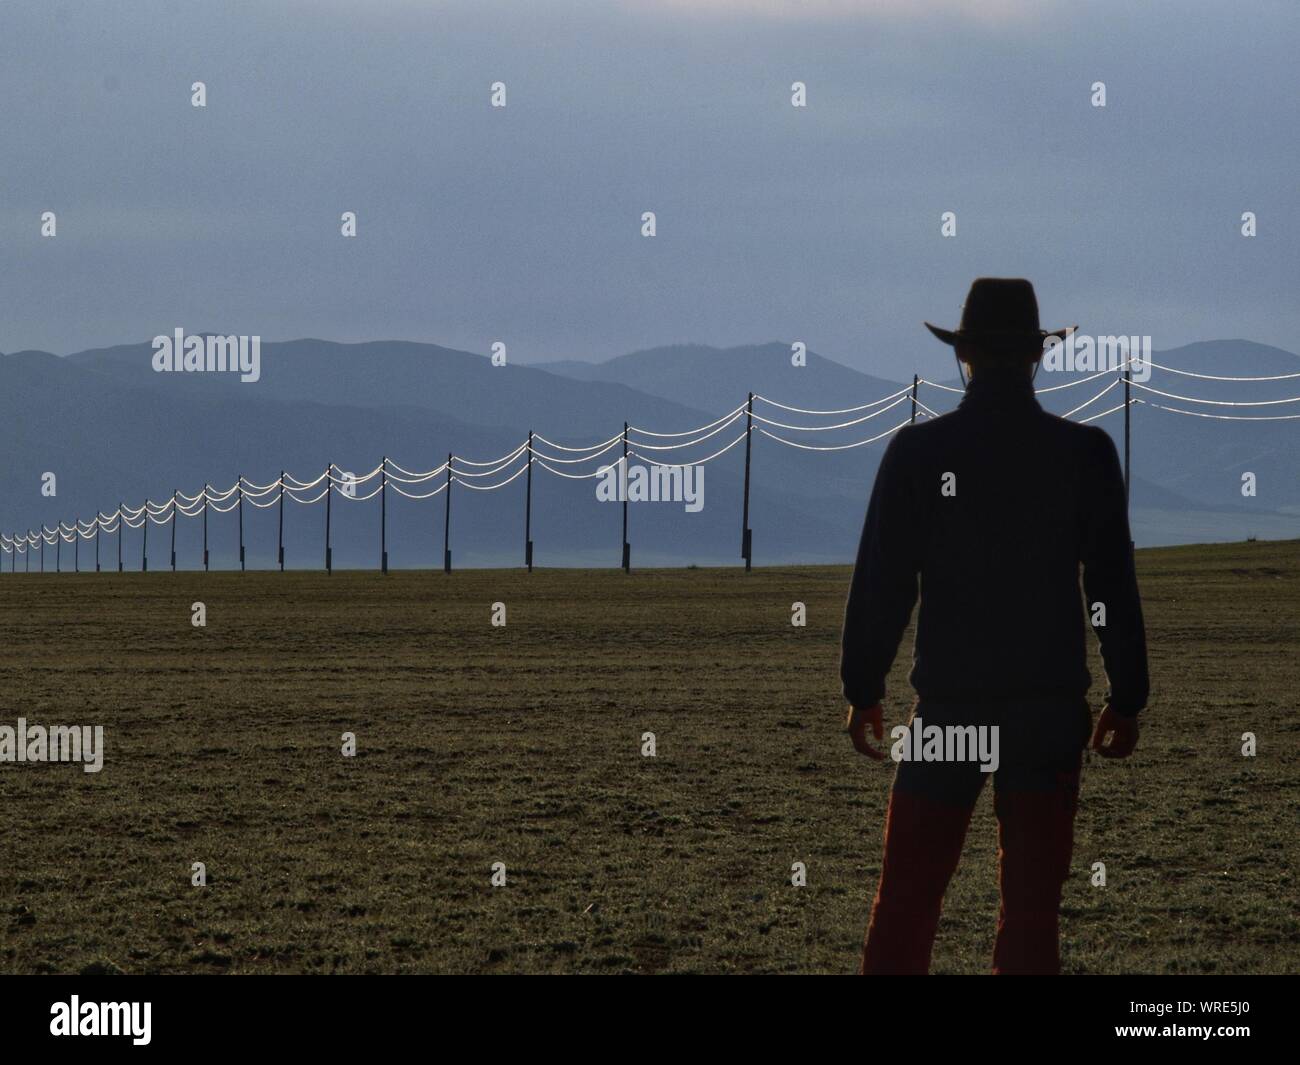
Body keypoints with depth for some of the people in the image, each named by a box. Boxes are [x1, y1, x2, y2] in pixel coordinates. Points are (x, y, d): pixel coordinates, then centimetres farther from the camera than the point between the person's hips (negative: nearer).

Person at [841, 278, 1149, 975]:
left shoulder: (916, 452, -5)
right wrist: (1127, 700, 9)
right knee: (1032, 908, 5)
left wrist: (863, 690, 8)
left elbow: (880, 584, -2)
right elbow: (1114, 586, 1)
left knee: (906, 899, 6)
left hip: (947, 707, 0)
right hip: (1051, 715, 0)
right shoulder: (1086, 454, -3)